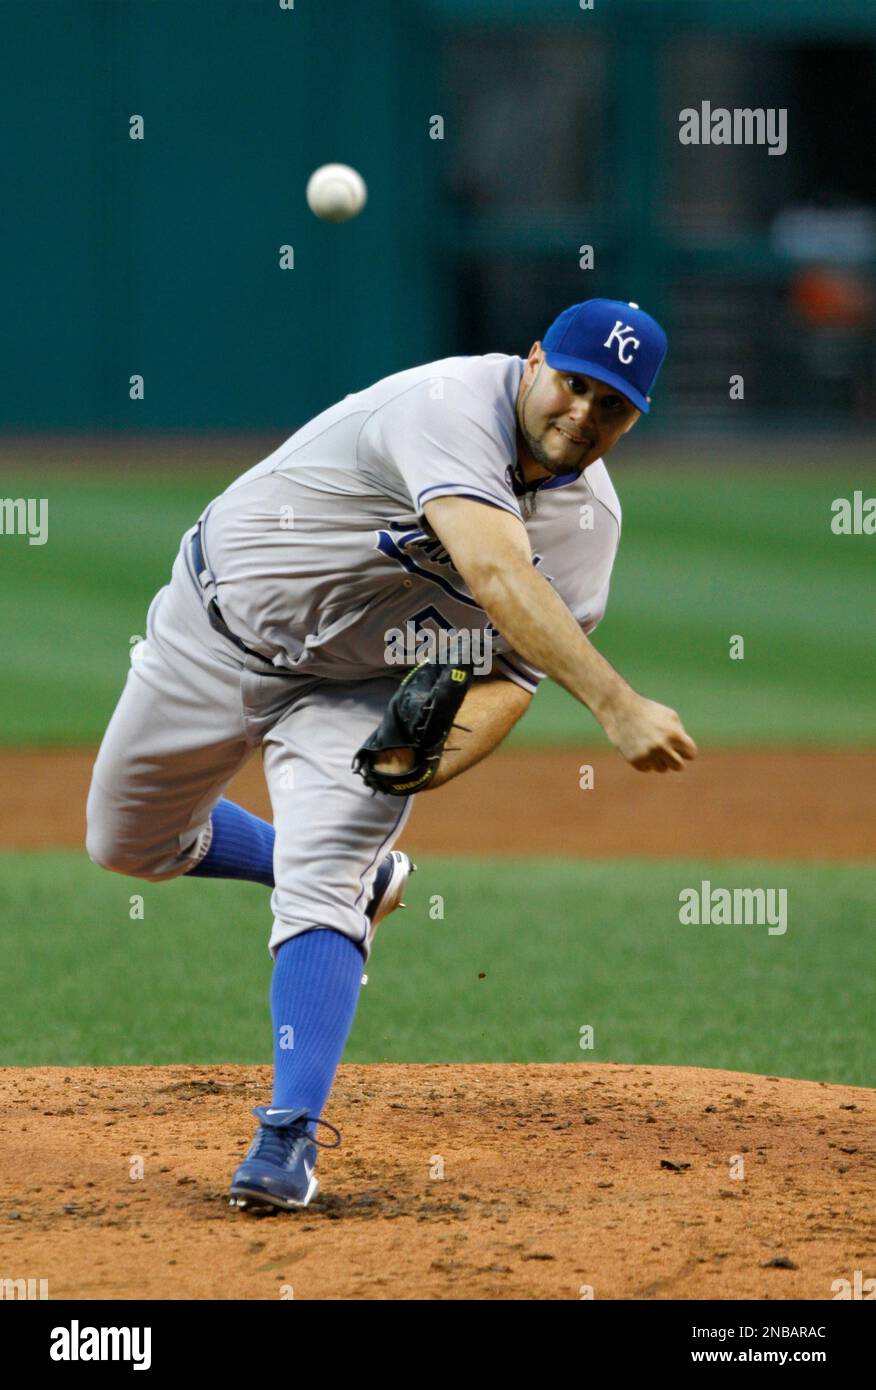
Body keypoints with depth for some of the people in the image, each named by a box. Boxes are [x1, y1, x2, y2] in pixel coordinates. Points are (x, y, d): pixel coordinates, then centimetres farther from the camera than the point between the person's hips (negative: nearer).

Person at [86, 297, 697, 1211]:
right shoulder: (455, 405, -34)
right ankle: (361, 871, 38)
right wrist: (616, 706, -58)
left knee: (318, 887, -20)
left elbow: (512, 673, -10)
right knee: (127, 844, 16)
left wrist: (432, 760, -32)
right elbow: (494, 572, -49)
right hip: (219, 634, -2)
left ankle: (288, 1137, -22)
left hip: (361, 691, 2)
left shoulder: (589, 517, -12)